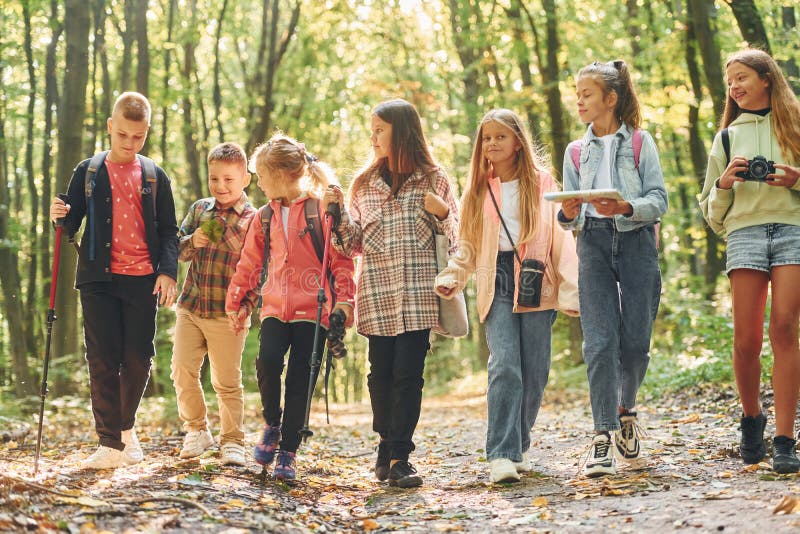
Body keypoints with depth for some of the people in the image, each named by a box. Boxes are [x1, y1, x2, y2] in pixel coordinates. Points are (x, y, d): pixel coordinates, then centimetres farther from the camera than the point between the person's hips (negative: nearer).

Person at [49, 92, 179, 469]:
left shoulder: (155, 176, 8)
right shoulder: (88, 172, 6)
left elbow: (168, 230, 9)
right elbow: (72, 224, 9)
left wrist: (167, 272, -5)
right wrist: (60, 218, -15)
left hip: (143, 279, 1)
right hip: (99, 278, -1)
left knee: (138, 359, 3)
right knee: (102, 360, -4)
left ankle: (126, 427, 26)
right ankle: (110, 443, 0)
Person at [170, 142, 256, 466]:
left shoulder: (251, 219, -5)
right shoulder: (200, 209, 9)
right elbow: (176, 249, 12)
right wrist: (191, 241, -9)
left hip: (227, 314, -4)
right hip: (190, 306, 4)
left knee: (227, 382, 3)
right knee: (182, 372, 4)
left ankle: (232, 441, 15)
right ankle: (196, 430, 23)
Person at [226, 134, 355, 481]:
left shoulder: (322, 209, -3)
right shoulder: (264, 217, 13)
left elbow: (341, 259, -3)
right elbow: (249, 263, 21)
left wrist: (344, 299, -13)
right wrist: (236, 303, 24)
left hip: (313, 309, -3)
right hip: (275, 307, 4)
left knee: (300, 379, -3)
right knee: (267, 361, -19)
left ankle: (288, 451, 8)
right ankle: (272, 425, 6)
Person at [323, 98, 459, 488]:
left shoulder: (433, 179, 6)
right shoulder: (364, 183, 13)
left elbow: (452, 237, 6)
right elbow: (355, 243, 11)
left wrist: (442, 212, -12)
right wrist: (338, 211, -3)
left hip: (418, 291, -3)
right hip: (377, 292, 3)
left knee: (408, 373, -6)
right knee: (381, 373, 4)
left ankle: (399, 457, -5)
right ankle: (388, 445, 21)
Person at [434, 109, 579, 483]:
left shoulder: (542, 182, 5)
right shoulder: (479, 188, 13)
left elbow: (561, 238, 0)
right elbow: (468, 246, 14)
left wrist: (570, 291, -8)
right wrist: (451, 277, -4)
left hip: (536, 281, 0)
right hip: (496, 284, 1)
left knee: (534, 371, 1)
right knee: (504, 366, -14)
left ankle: (518, 448, 18)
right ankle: (501, 455, -18)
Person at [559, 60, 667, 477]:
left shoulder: (639, 142, 8)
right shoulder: (576, 152, 17)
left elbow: (659, 199, -1)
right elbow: (570, 219, 14)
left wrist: (626, 207, -20)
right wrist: (568, 214, -9)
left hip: (637, 242, -2)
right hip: (593, 244, 2)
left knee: (635, 341, -3)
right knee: (600, 342, -10)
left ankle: (626, 410, 25)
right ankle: (602, 436, -12)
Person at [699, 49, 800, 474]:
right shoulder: (728, 136, 20)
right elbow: (712, 211, 21)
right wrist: (724, 183, 1)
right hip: (745, 230, 2)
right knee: (747, 338, -7)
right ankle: (751, 416, 20)